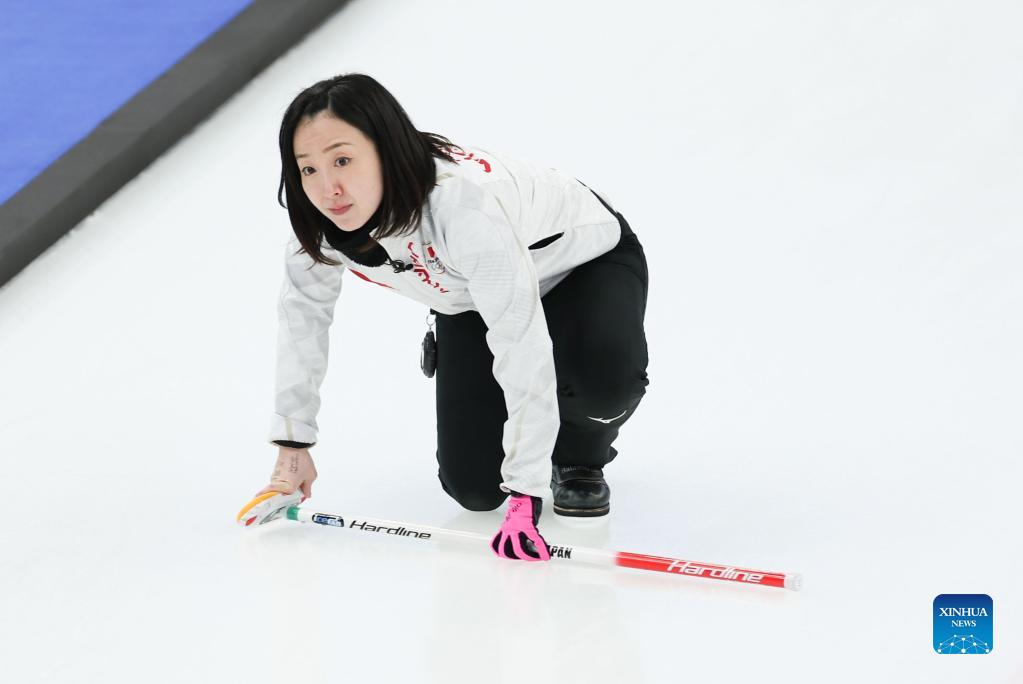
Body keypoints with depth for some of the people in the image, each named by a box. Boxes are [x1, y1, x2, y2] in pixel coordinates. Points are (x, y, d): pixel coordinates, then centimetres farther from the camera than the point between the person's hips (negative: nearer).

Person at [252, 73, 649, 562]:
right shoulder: (322, 221, -25)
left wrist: (524, 494, -39)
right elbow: (303, 311, -5)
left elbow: (523, 351, -41)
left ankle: (578, 457, -3)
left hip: (588, 262, -5)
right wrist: (293, 446, -3)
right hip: (470, 303, 5)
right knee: (472, 487, -6)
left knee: (607, 373, -37)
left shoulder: (465, 205, -44)